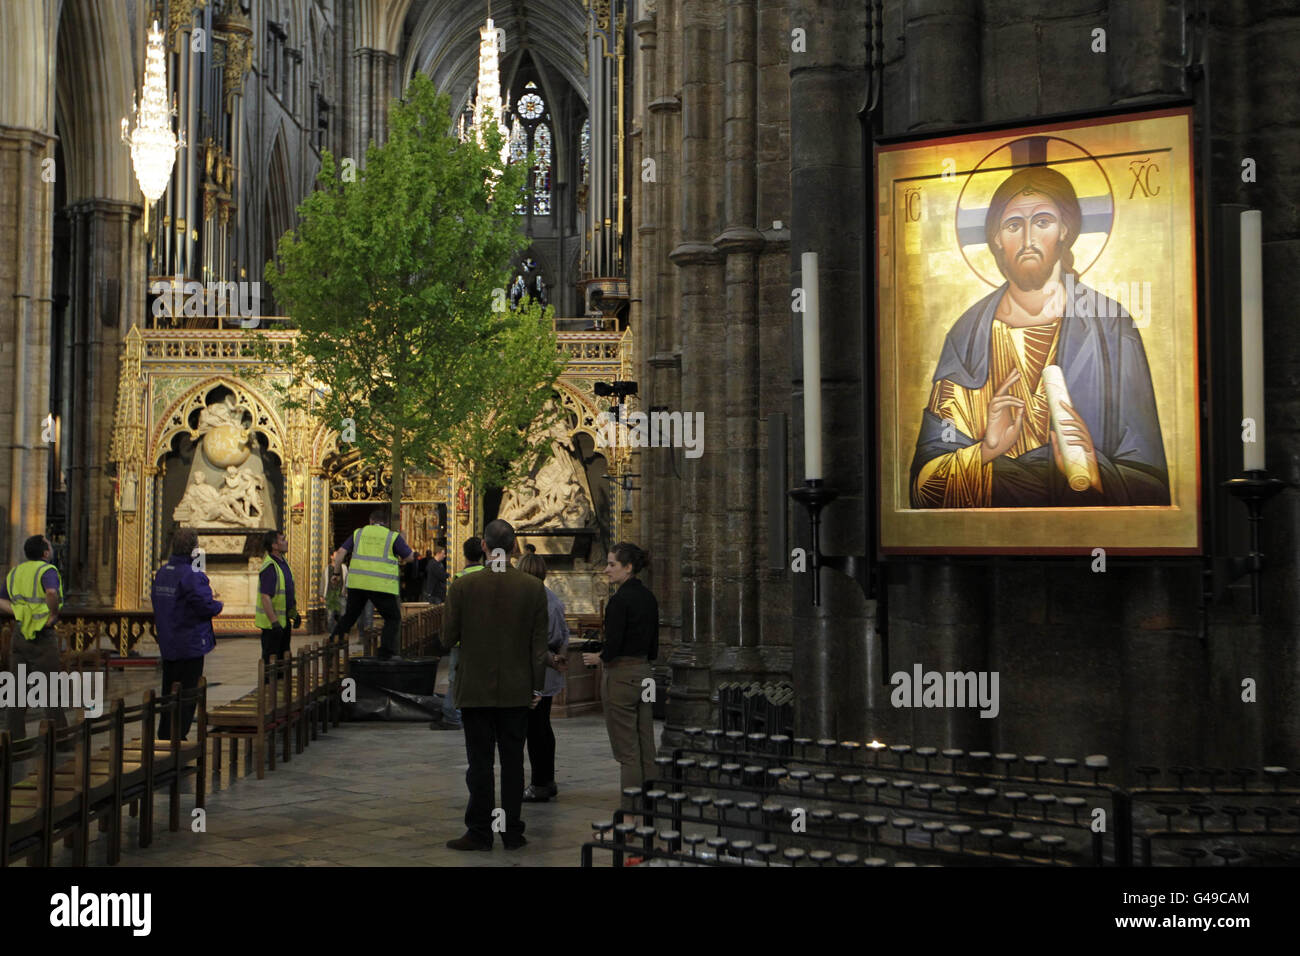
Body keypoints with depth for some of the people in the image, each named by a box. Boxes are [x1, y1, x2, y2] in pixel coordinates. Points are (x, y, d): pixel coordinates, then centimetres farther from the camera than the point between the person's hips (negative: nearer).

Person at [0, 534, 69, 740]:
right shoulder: (47, 570, -11)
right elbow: (52, 593, -32)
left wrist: (20, 613, 5)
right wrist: (54, 614, -16)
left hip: (19, 634, 6)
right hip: (43, 637, -6)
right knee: (51, 688, 2)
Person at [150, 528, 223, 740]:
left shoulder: (161, 573, 8)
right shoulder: (192, 575, -19)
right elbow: (206, 605, -24)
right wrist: (218, 605, -1)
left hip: (167, 642, 8)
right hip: (190, 644, -8)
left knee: (169, 691, 17)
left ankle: (164, 735, 24)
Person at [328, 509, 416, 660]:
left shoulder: (359, 533, 12)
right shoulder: (393, 536, 3)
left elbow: (341, 552, 7)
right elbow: (410, 557, 4)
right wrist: (401, 561, 25)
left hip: (357, 582, 3)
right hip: (382, 585, -3)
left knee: (351, 614, 22)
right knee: (393, 618, 8)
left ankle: (335, 637, 11)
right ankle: (386, 652, -2)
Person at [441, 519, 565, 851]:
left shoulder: (463, 586, -8)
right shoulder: (533, 587, -4)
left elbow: (448, 639, -4)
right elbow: (538, 643, -2)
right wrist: (537, 684, 6)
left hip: (475, 690, -1)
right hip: (517, 691, 1)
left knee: (480, 762, 4)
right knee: (513, 762, 8)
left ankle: (480, 832, 8)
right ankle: (512, 832, 12)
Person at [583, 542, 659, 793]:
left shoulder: (620, 599, -17)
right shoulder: (648, 597, 10)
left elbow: (613, 646, -19)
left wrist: (597, 658, -1)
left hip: (621, 676, -9)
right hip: (644, 673, 9)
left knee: (626, 751, -3)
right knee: (645, 747, 11)